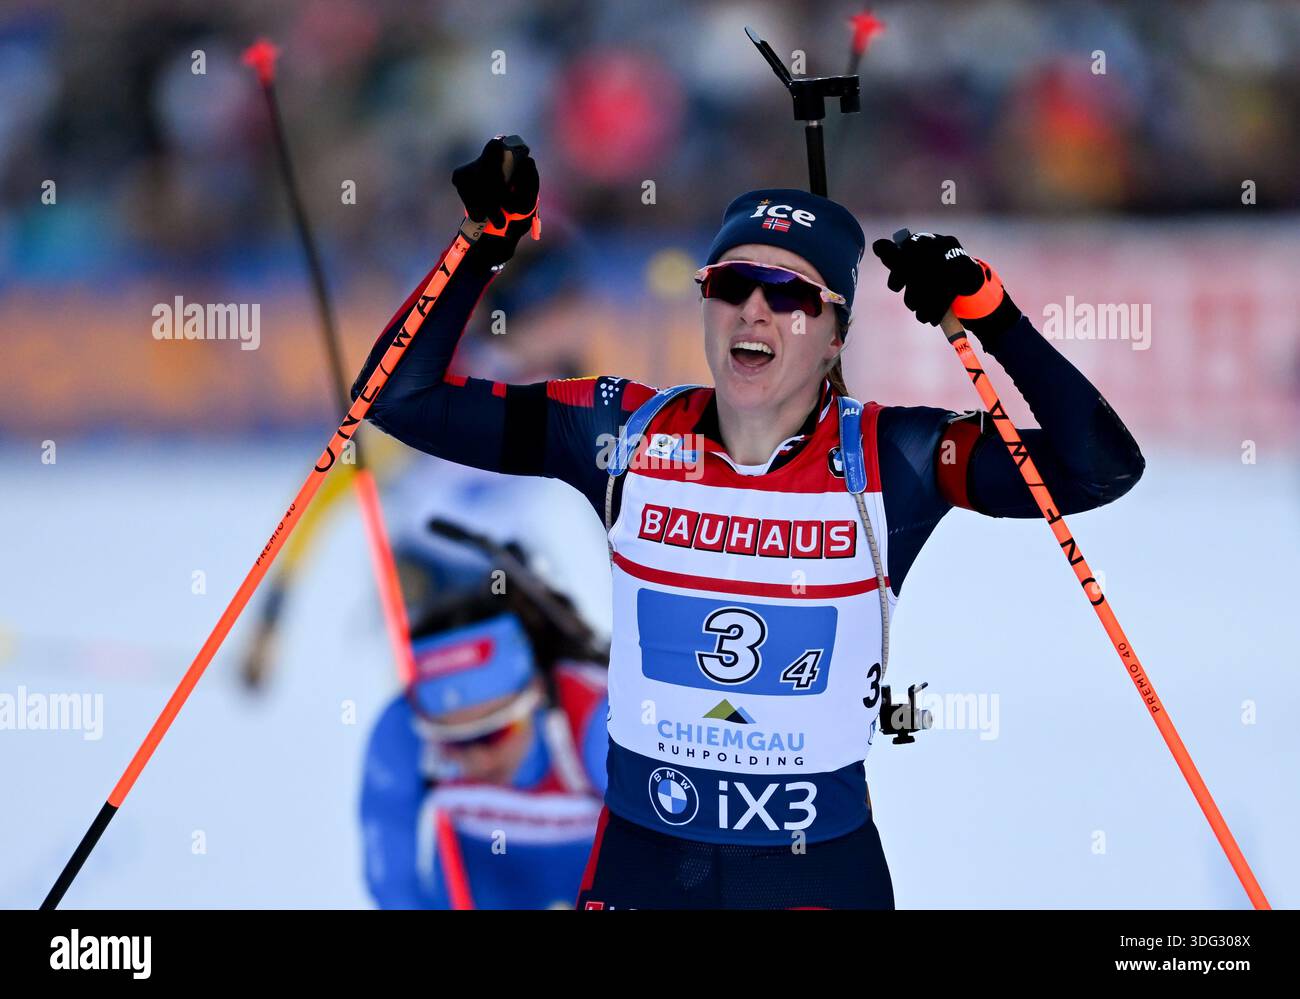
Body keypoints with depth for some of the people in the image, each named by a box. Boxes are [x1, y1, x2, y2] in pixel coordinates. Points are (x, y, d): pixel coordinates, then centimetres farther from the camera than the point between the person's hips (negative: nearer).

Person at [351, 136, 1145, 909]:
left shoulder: (889, 461, -10)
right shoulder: (627, 434, -6)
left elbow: (1102, 467, -19)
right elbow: (402, 400, -4)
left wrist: (986, 311, -25)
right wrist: (484, 248, -13)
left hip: (824, 872, -1)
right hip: (641, 861, 1)